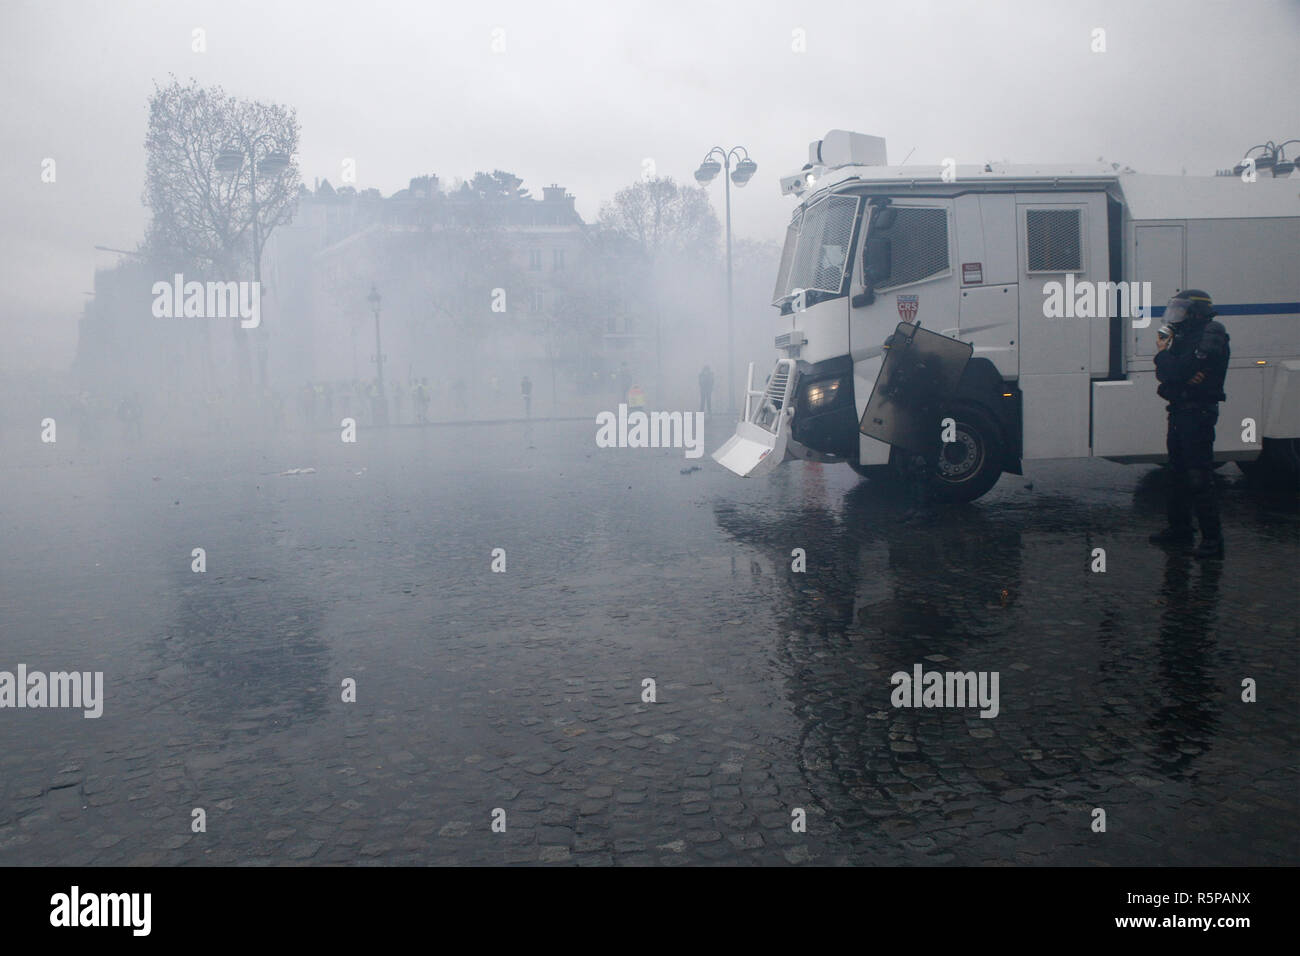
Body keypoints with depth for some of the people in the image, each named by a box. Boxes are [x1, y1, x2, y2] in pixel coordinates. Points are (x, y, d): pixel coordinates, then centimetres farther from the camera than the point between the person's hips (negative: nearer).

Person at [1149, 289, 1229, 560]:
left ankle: (1212, 538, -4)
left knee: (1199, 478, -9)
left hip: (1198, 414, -10)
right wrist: (1185, 377, -15)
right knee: (1178, 474, 16)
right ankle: (1179, 529, 27)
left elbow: (1174, 372, -24)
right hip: (1180, 413, 10)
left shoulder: (1210, 339, -14)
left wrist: (1163, 353, -5)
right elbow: (1165, 374, 6)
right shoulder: (1184, 337, 14)